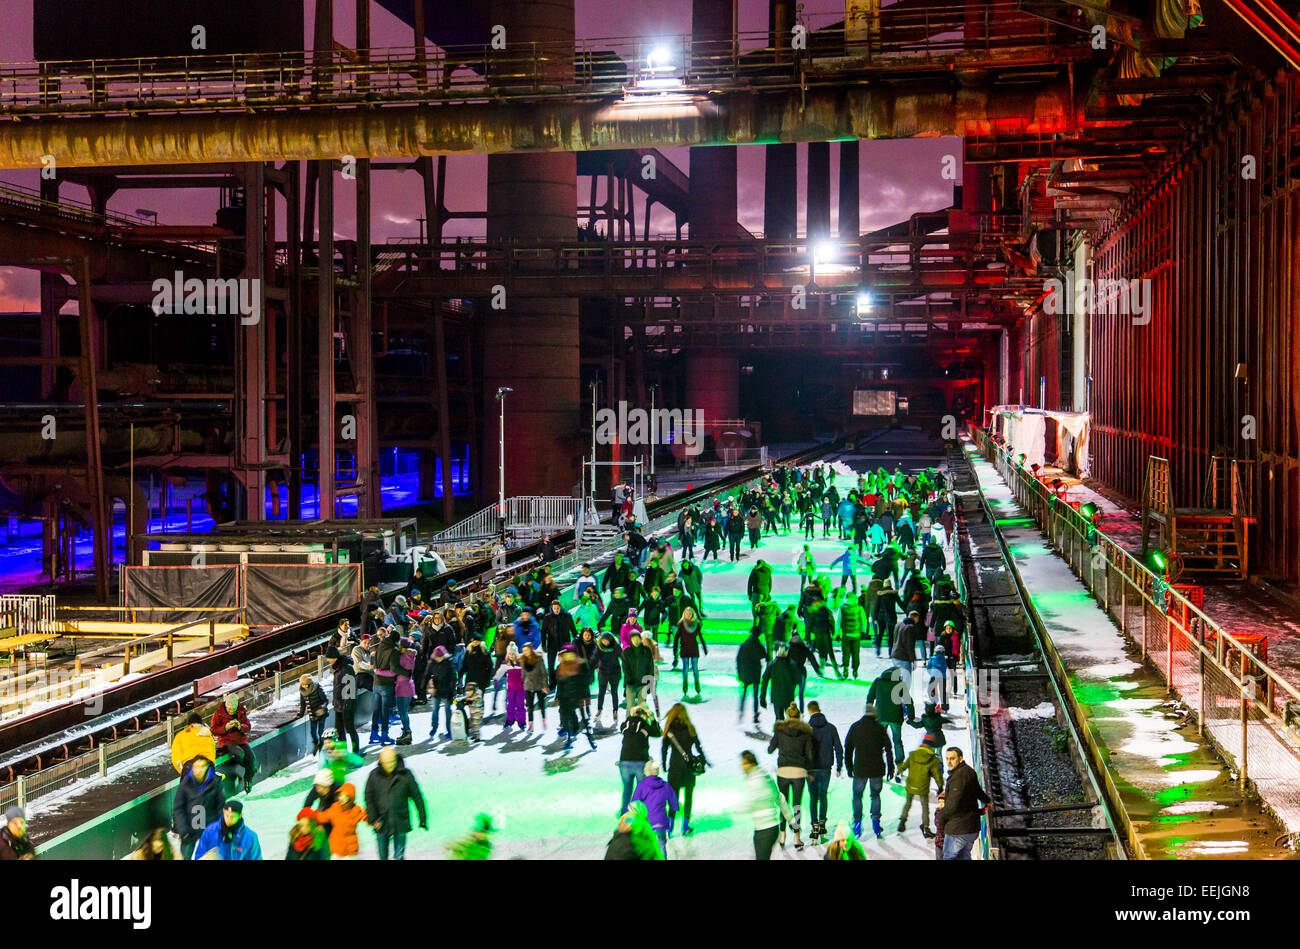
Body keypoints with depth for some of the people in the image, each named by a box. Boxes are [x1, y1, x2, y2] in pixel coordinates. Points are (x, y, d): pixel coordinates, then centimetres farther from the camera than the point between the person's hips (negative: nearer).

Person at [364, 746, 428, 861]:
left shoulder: (405, 775, -5)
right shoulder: (374, 775, -3)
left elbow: (417, 797, 2)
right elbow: (369, 799, 1)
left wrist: (423, 819, 3)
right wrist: (373, 819, -7)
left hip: (400, 825, -2)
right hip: (381, 824, 2)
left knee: (399, 856, -3)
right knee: (383, 856, 12)